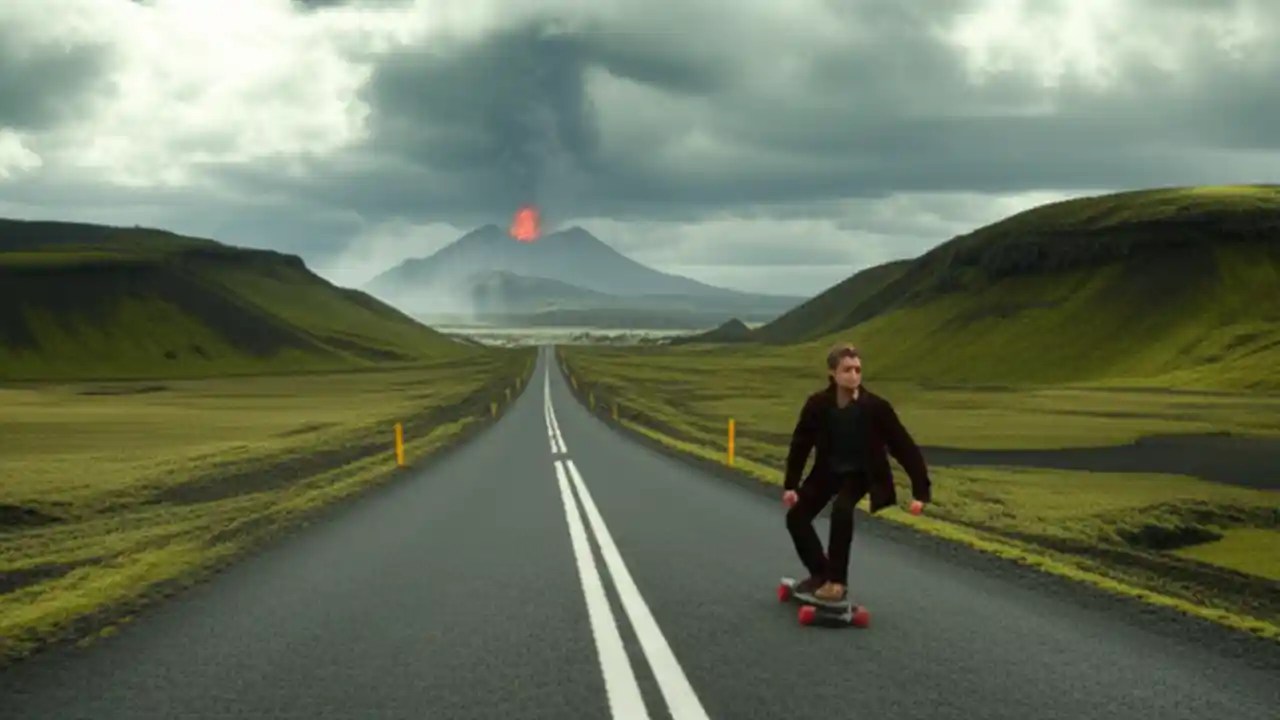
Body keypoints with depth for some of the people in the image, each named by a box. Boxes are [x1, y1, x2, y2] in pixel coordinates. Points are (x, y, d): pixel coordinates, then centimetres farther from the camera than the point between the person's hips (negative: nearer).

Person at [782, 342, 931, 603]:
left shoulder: (876, 407, -25)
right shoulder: (817, 404, -19)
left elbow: (905, 447, -19)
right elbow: (800, 444, -6)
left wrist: (921, 491, -22)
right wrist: (790, 485, -8)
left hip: (861, 474, -4)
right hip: (827, 471, 4)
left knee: (841, 510, -31)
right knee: (796, 516, -2)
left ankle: (837, 580, -17)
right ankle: (821, 573, 18)